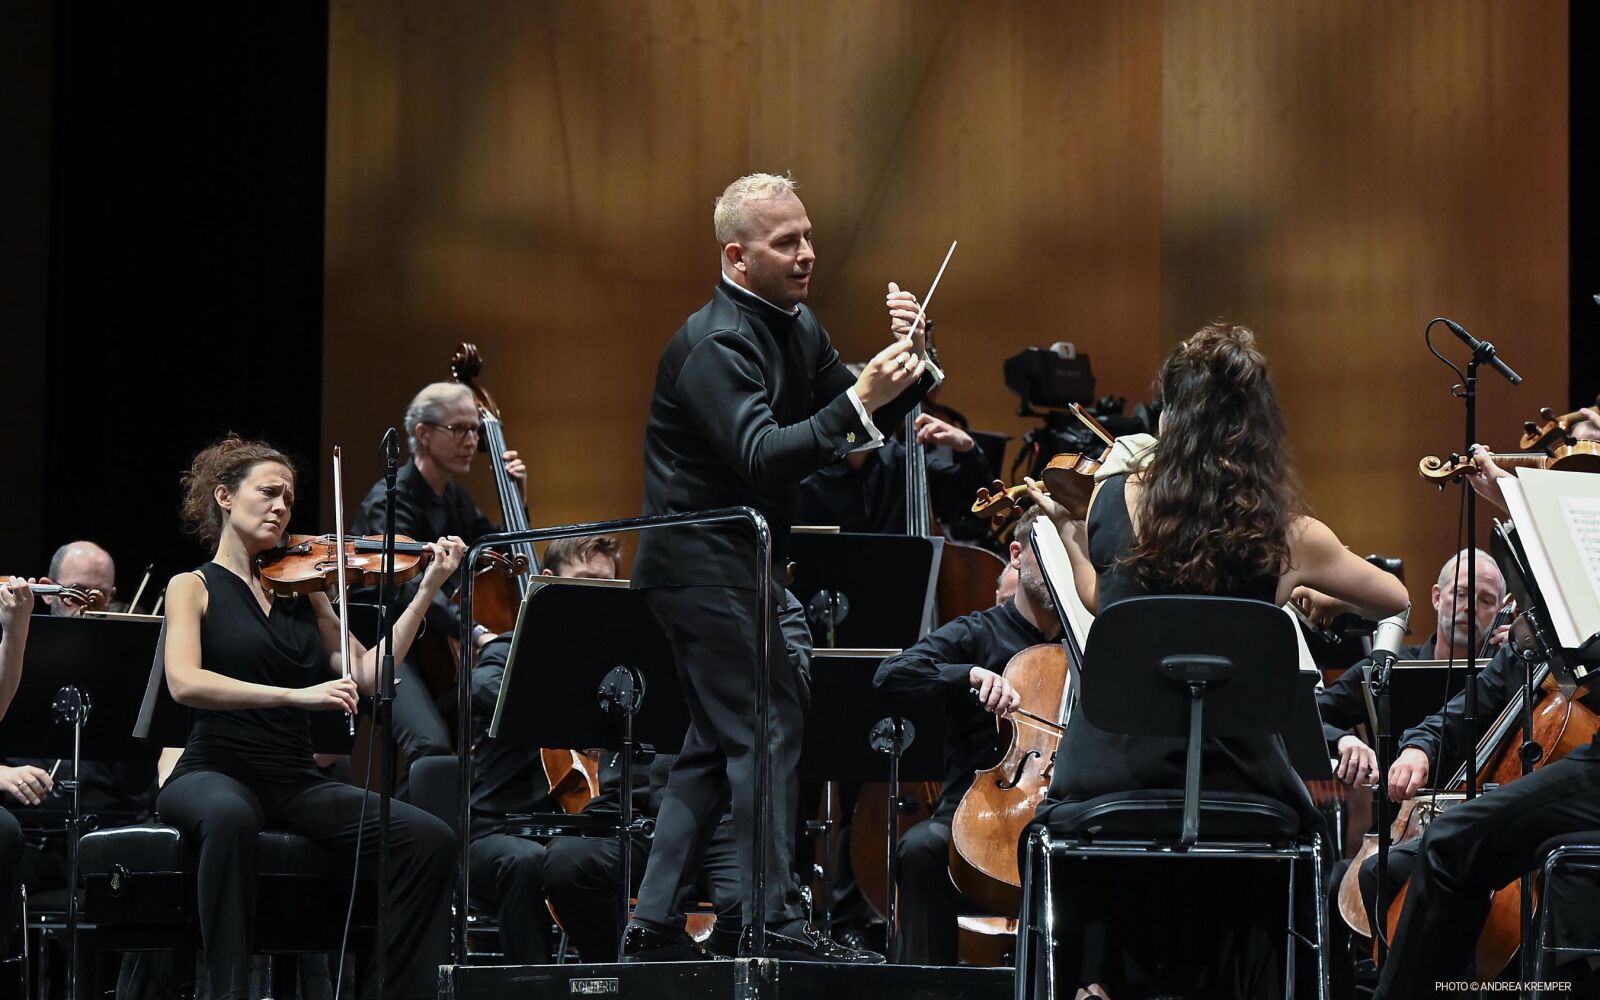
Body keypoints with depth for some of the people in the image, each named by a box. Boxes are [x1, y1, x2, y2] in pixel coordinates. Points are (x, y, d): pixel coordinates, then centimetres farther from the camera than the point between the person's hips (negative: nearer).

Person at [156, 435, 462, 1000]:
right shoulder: (193, 588, 3)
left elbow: (366, 673, 5)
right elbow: (184, 682, -16)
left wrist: (428, 589, 0)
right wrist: (296, 695, -26)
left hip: (296, 783, 5)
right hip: (215, 775, -5)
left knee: (430, 840, -18)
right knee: (230, 816, -43)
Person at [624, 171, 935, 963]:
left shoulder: (796, 326, 10)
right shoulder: (715, 342, -19)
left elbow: (873, 423, 12)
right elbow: (762, 457, -31)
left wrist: (904, 360, -6)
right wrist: (858, 400, -38)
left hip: (737, 563, 10)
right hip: (702, 564, -10)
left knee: (719, 744, 12)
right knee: (766, 728, -13)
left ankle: (654, 923, 16)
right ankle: (776, 922, -14)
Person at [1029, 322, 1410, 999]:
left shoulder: (1114, 499, -2)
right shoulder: (1288, 537, -5)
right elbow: (1395, 600, 12)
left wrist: (1065, 530, 33)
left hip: (1104, 772, 2)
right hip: (1226, 779, -2)